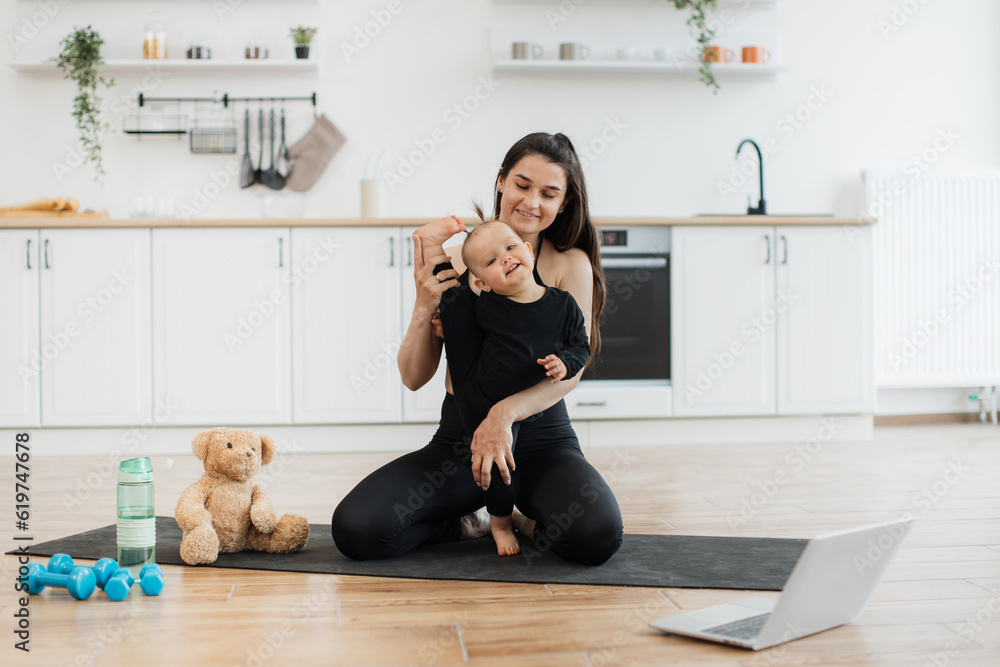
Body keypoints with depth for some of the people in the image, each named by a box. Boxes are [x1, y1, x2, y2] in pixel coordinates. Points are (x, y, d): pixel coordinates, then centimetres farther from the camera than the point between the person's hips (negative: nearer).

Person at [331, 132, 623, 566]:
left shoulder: (570, 264, -1)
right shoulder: (454, 258, 1)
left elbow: (571, 369, -12)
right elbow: (414, 378, 1)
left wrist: (504, 413, -30)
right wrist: (424, 307, -18)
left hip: (540, 439, -1)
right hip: (459, 438, 2)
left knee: (597, 536, -31)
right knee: (355, 529, -19)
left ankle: (526, 522, 4)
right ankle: (467, 524, 8)